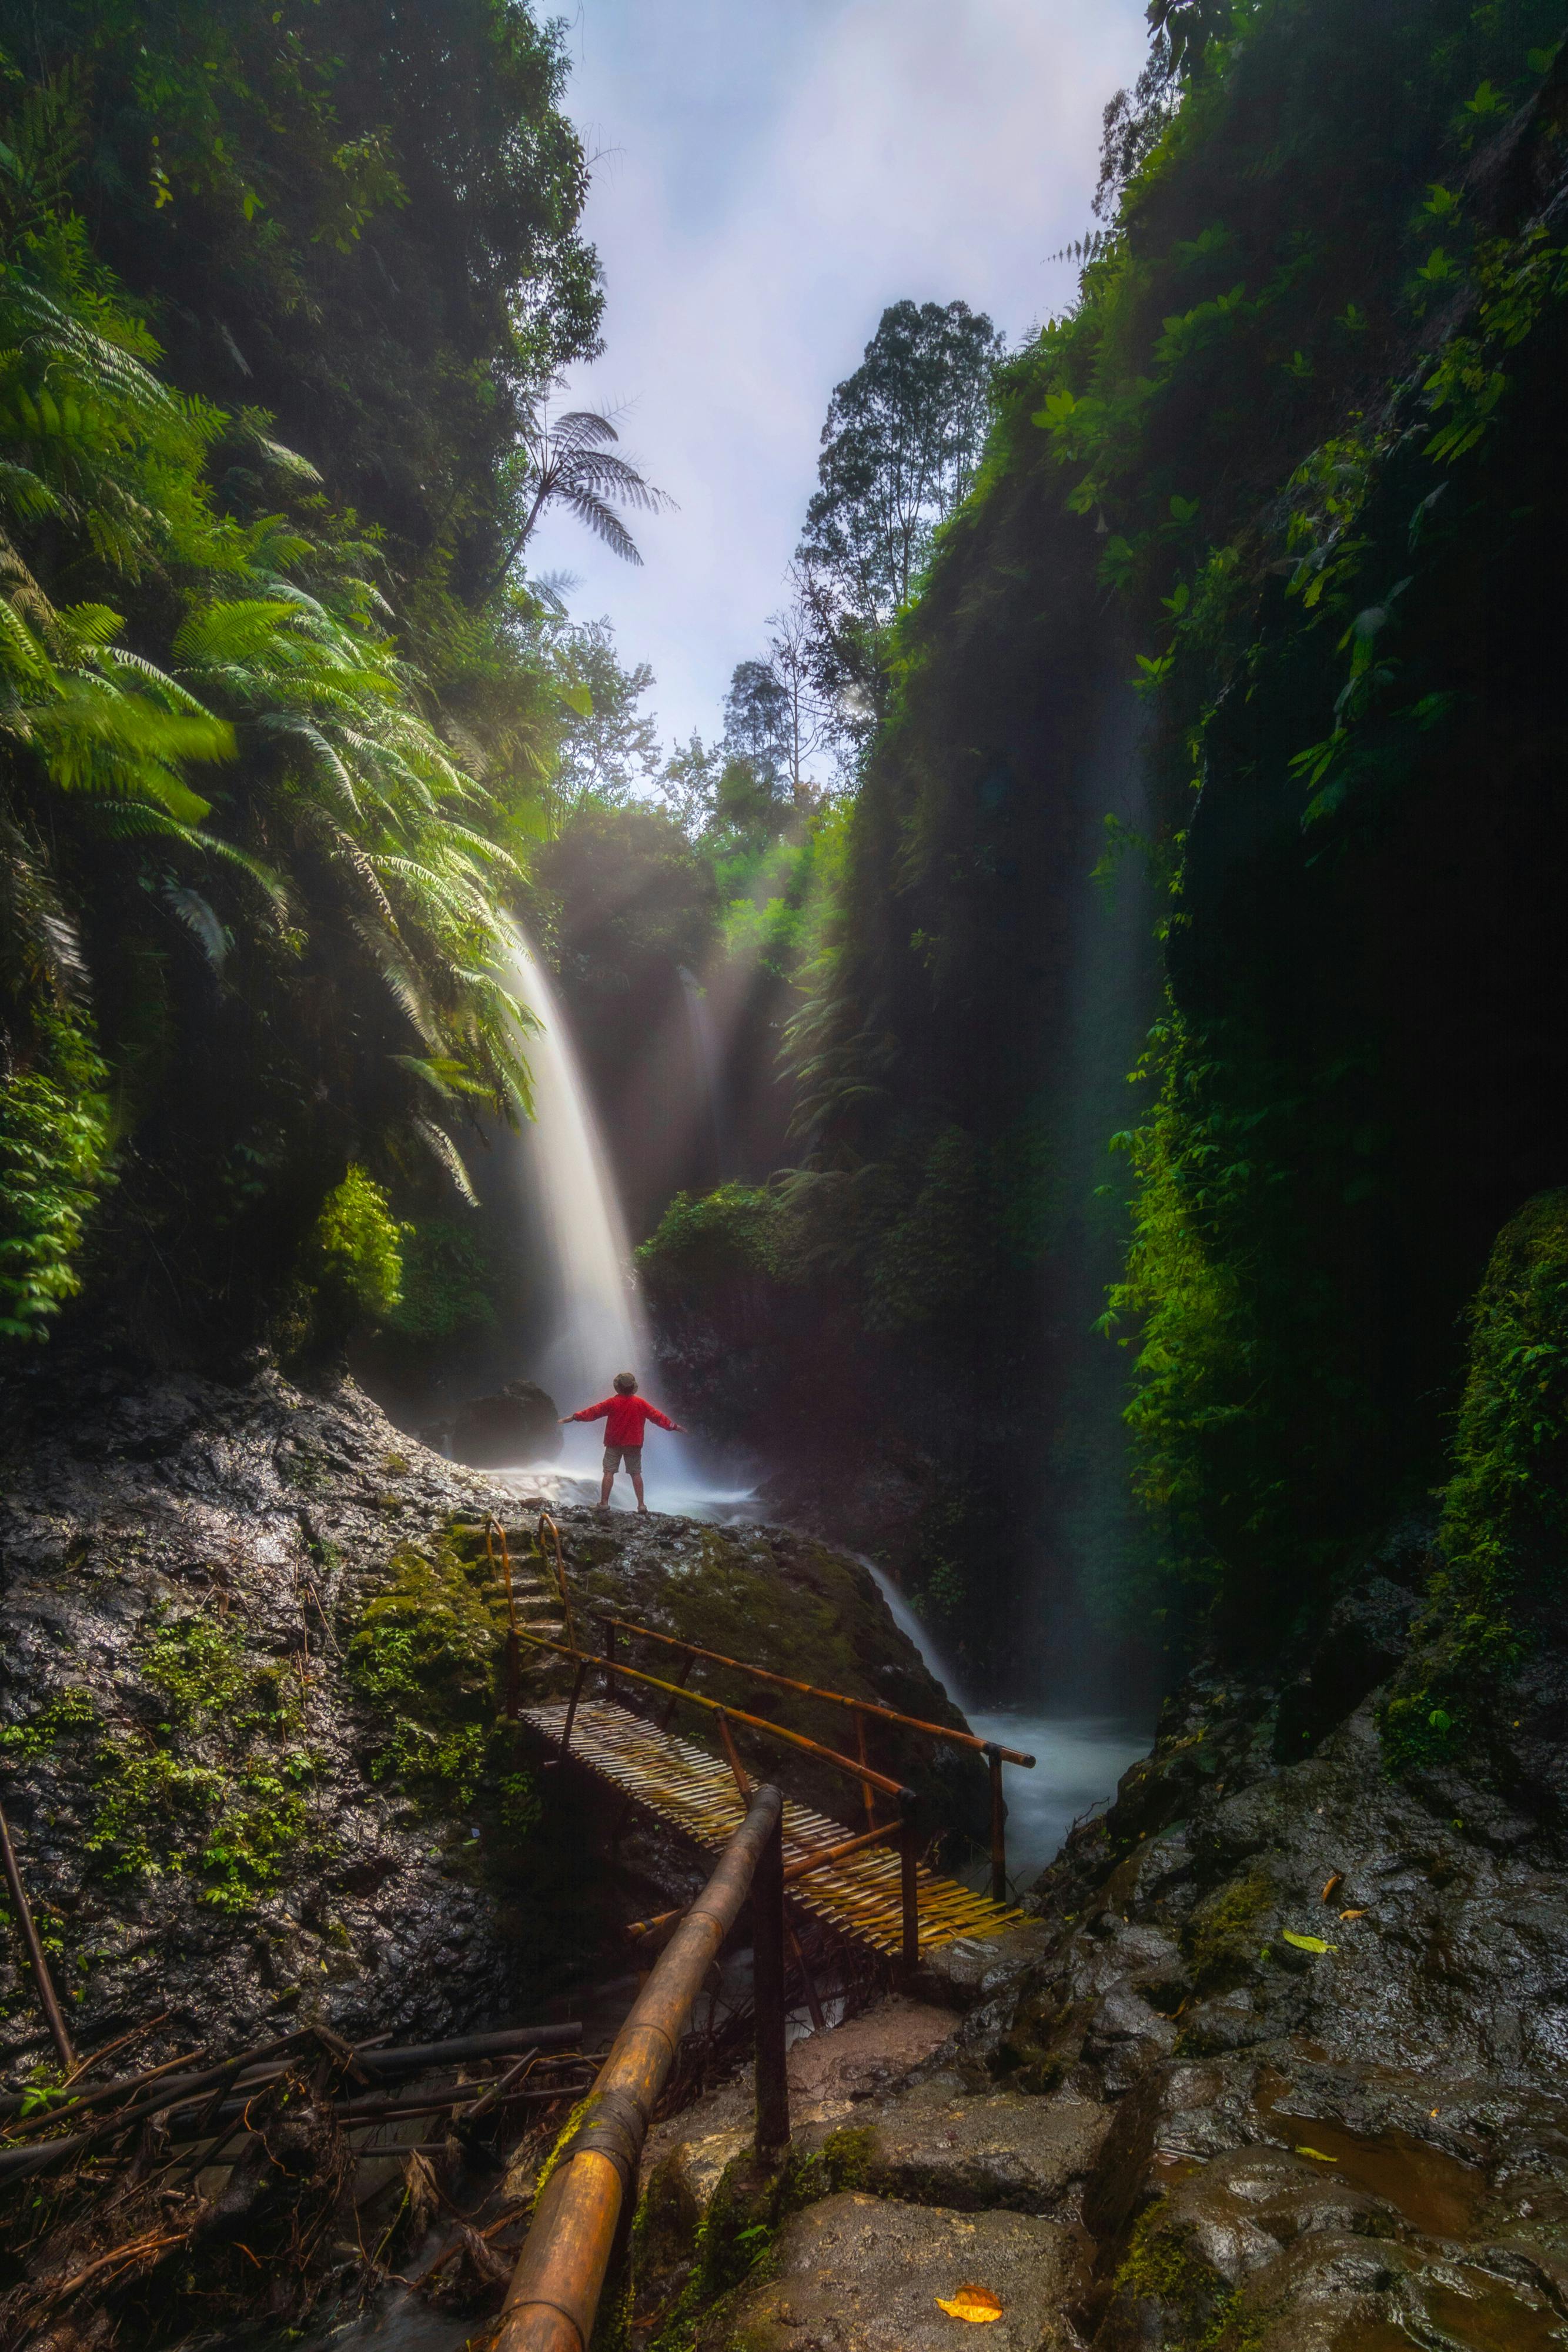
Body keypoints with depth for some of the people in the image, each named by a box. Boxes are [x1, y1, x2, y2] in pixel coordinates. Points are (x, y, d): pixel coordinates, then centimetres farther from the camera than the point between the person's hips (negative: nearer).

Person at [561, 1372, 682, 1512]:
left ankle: (604, 1503, -1)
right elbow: (657, 1416, 4)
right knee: (636, 1473, 7)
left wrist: (574, 1417, 2)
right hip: (634, 1445, 2)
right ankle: (641, 1504, 5)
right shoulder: (641, 1403, -1)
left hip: (614, 1444, -2)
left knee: (609, 1472, 2)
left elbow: (593, 1412, -5)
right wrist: (673, 1426, 15)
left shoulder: (612, 1403, -7)